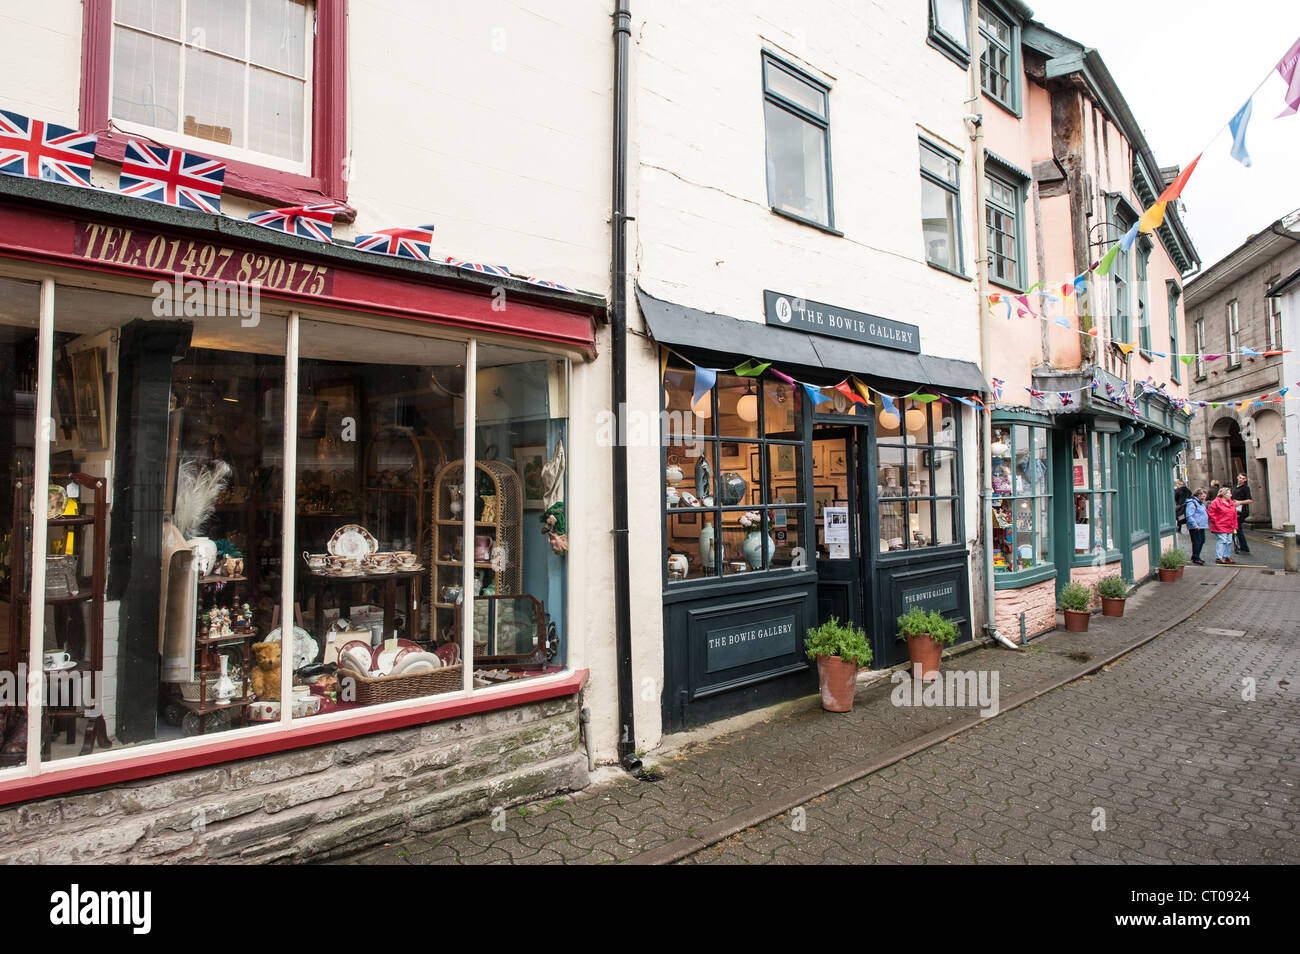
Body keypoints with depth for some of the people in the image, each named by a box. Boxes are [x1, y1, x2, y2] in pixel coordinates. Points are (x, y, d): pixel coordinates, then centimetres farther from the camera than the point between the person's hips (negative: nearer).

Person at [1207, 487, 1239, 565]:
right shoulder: (1216, 502, -9)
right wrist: (1216, 522, -13)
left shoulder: (1231, 503, 14)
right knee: (1222, 541, -11)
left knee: (1229, 542, 10)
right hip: (1220, 527, -8)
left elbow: (1234, 516, 17)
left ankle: (1227, 556, 21)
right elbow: (1210, 513, -10)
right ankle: (1218, 558, -7)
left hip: (1230, 527, 8)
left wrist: (1235, 527, 13)